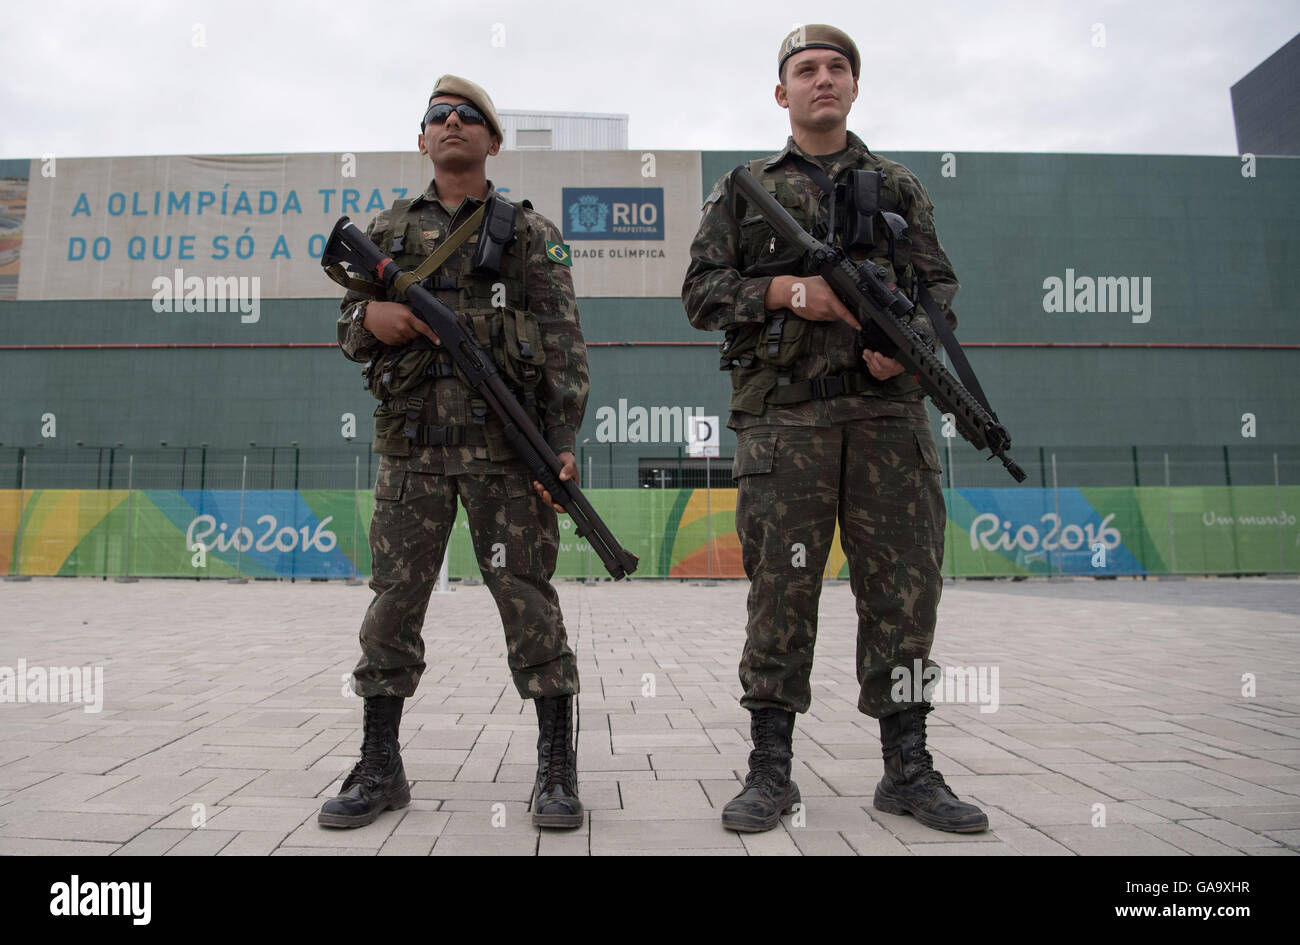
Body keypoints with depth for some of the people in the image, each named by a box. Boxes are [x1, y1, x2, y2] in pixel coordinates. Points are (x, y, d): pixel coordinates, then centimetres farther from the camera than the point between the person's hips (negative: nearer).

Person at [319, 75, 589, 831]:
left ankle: (557, 769, 8)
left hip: (505, 442, -3)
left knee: (527, 598, -2)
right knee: (395, 599, 5)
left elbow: (564, 344, 0)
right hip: (412, 445, 3)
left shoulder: (531, 231, 8)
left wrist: (563, 441, -11)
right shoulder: (388, 231, 18)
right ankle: (380, 768, 17)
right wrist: (372, 317, -5)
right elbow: (350, 328, 21)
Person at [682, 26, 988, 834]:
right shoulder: (744, 189, 15)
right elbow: (702, 291, 8)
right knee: (781, 592, -1)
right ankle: (771, 773, 11)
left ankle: (908, 770, 16)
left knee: (904, 588, 3)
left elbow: (940, 286, 13)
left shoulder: (900, 188, 19)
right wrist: (789, 292, -8)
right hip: (785, 419, -2)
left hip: (890, 412, 2)